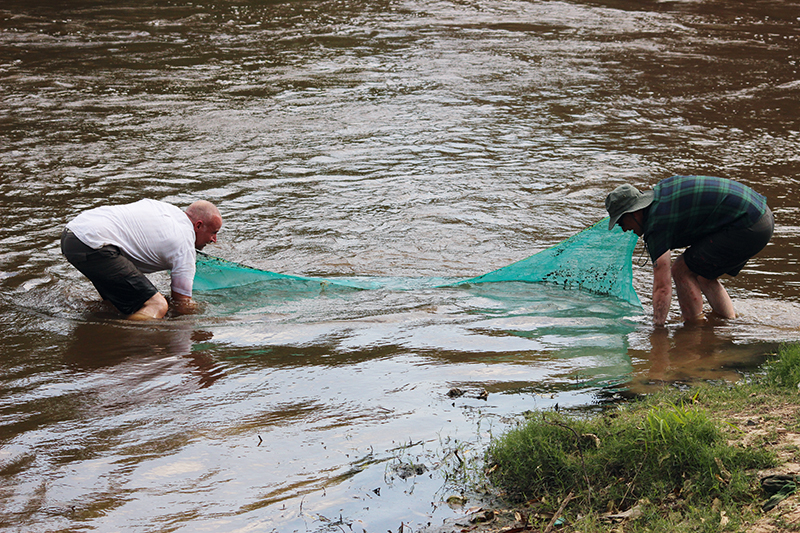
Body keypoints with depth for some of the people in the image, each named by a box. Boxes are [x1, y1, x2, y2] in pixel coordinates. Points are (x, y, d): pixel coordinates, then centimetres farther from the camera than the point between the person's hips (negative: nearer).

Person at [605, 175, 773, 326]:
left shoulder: (656, 223, -14)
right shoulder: (661, 188, 12)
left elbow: (662, 286, -14)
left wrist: (657, 327, -7)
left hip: (747, 228, -10)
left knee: (682, 271, -5)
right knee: (704, 277, 19)